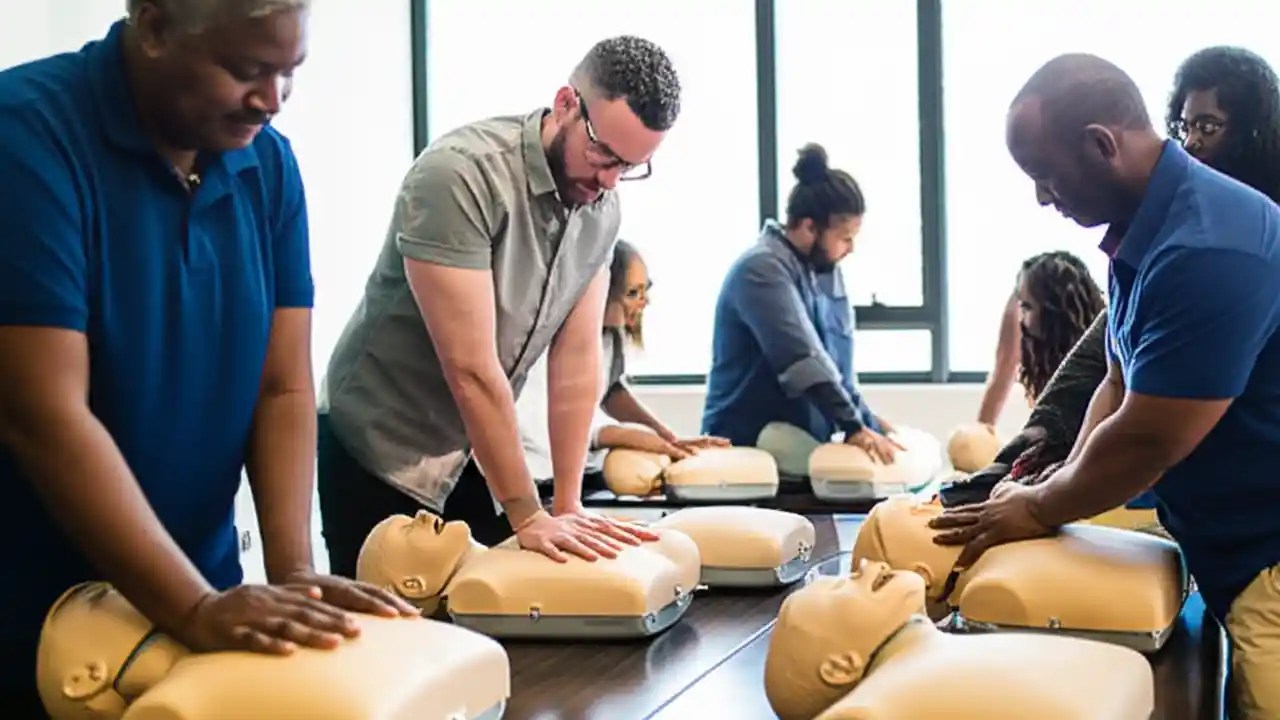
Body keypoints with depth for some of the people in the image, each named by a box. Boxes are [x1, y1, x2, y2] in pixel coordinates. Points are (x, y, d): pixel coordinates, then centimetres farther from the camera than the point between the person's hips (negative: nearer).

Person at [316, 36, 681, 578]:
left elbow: (578, 356, -4)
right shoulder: (462, 174, -26)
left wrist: (568, 505, -8)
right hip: (384, 448, -6)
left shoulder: (603, 210, -4)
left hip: (477, 447, 6)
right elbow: (471, 368, -27)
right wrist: (527, 515, -23)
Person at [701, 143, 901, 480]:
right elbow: (803, 361, -25)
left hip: (808, 439, 8)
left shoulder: (826, 269, 11)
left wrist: (865, 420, 5)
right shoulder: (762, 270, -16)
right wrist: (853, 427, -28)